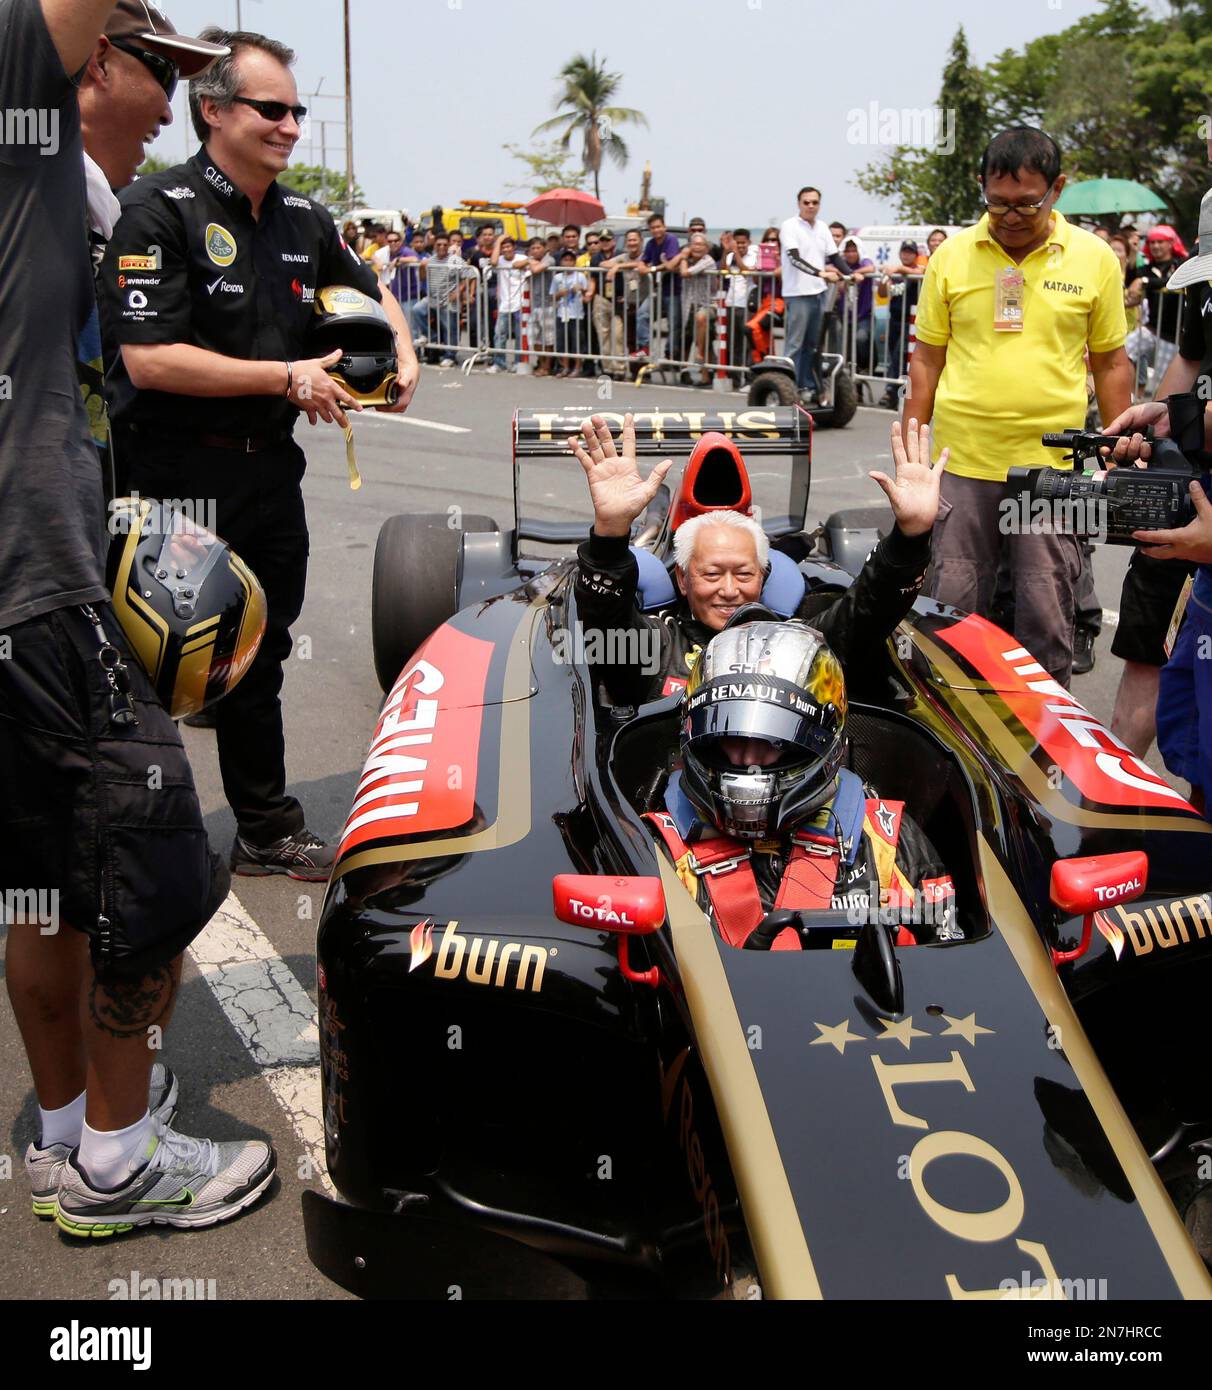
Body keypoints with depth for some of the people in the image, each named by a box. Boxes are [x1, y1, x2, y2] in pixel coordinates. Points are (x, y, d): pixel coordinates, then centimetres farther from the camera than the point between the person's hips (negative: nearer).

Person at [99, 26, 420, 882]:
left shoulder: (303, 219, 10)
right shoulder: (161, 211, -12)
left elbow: (371, 289, 29)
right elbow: (146, 358, -21)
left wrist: (402, 352, 8)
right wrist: (286, 377, -19)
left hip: (269, 466, 7)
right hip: (179, 474, -7)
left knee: (258, 657, 16)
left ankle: (267, 833, 29)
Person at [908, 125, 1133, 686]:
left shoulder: (1095, 258, 3)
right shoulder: (952, 256, 4)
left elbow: (1111, 364, 7)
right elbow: (926, 360, 8)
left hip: (1053, 466, -1)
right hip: (961, 465, 1)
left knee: (1048, 618, 4)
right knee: (953, 613, 7)